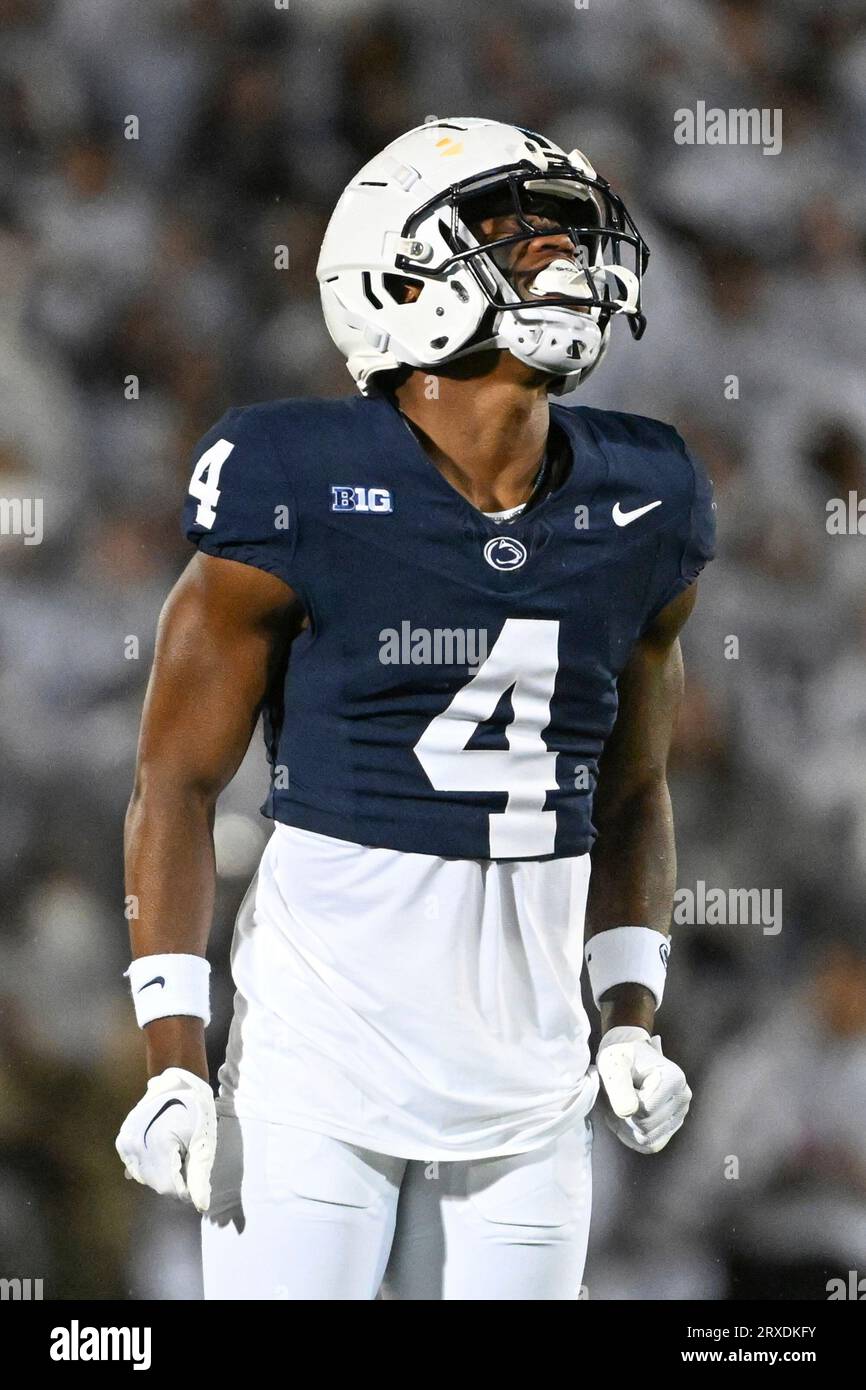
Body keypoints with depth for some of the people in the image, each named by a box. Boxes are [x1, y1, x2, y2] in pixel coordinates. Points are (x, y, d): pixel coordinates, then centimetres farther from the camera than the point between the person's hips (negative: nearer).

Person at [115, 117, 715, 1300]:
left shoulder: (637, 516, 5)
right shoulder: (301, 497, -9)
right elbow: (178, 781, -4)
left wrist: (634, 1019, 8)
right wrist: (175, 1063, -8)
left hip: (528, 1098, 4)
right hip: (319, 1077, -4)